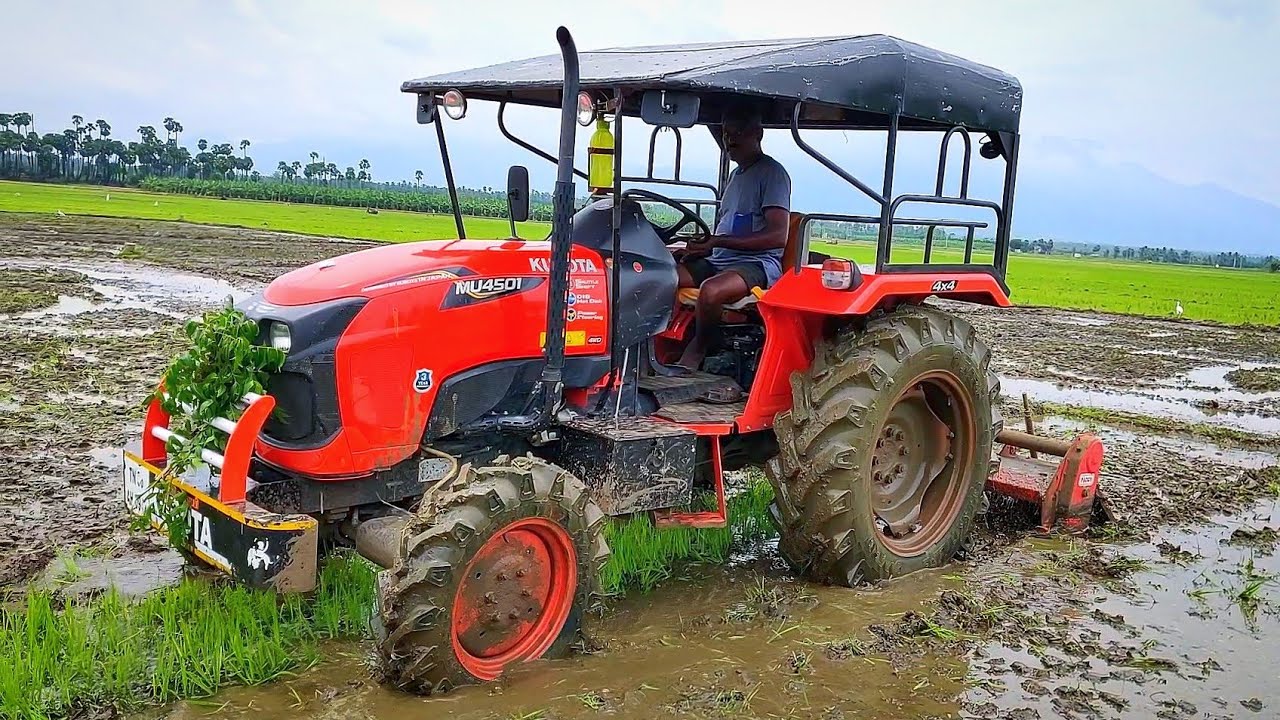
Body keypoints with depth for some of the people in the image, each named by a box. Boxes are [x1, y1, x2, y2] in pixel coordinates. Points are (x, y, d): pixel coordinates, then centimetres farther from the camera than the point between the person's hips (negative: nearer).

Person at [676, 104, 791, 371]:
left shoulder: (772, 173, -4)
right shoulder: (736, 175, 22)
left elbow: (777, 236, -15)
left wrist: (717, 241, -18)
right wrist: (700, 246, 6)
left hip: (759, 264, -8)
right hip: (718, 261, 8)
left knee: (711, 290, -38)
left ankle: (696, 352, -14)